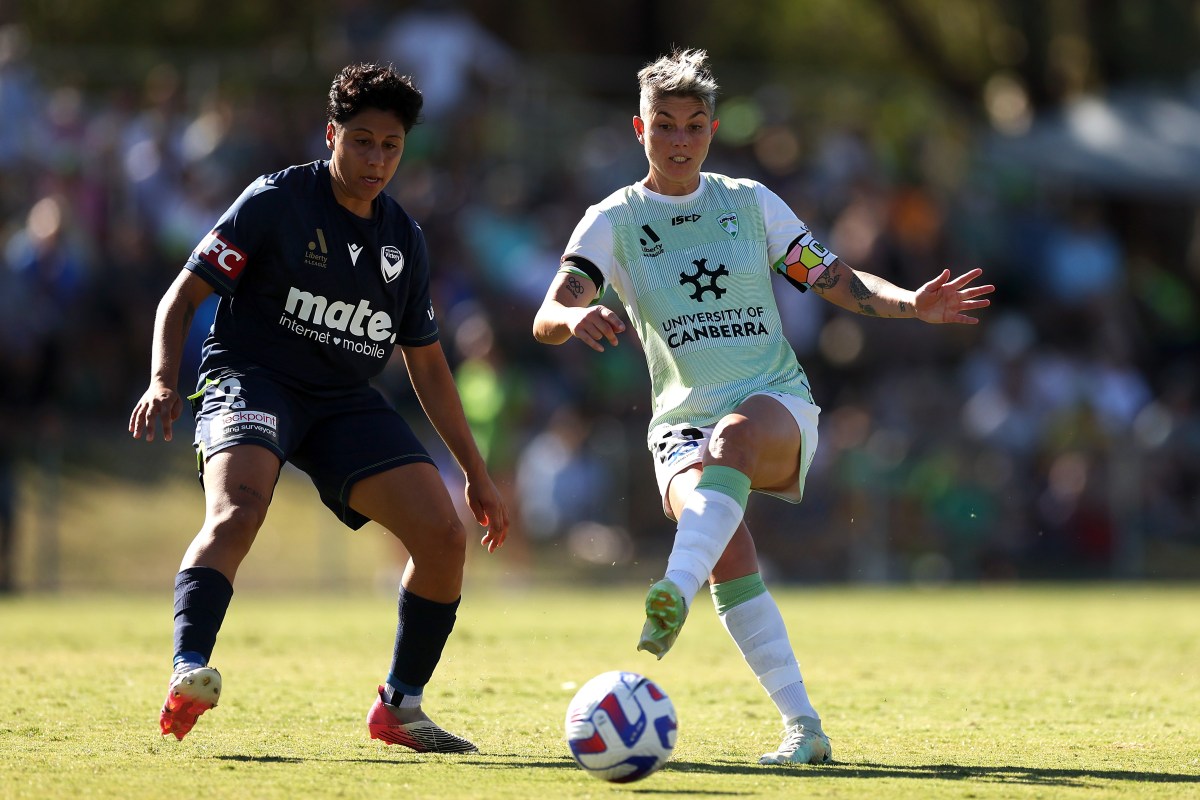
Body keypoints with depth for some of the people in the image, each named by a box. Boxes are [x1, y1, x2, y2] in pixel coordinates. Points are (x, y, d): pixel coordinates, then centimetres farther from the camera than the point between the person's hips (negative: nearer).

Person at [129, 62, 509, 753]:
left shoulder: (404, 240, 11)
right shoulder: (275, 202, -5)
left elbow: (428, 365, 19)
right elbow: (183, 296, -5)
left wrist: (475, 471, 17)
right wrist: (164, 380, -23)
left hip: (347, 403, 5)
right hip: (251, 381, -5)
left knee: (445, 535, -9)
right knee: (239, 507, -36)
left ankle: (400, 707, 6)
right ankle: (188, 677, -49)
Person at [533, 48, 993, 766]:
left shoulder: (750, 202, 10)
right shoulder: (613, 221, 5)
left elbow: (836, 281, 14)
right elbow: (546, 318, -8)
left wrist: (912, 304, -4)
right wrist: (575, 316, -32)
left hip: (777, 401, 0)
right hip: (683, 417, 0)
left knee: (734, 435, -38)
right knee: (728, 550, -26)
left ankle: (677, 593, -61)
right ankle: (802, 725, -23)